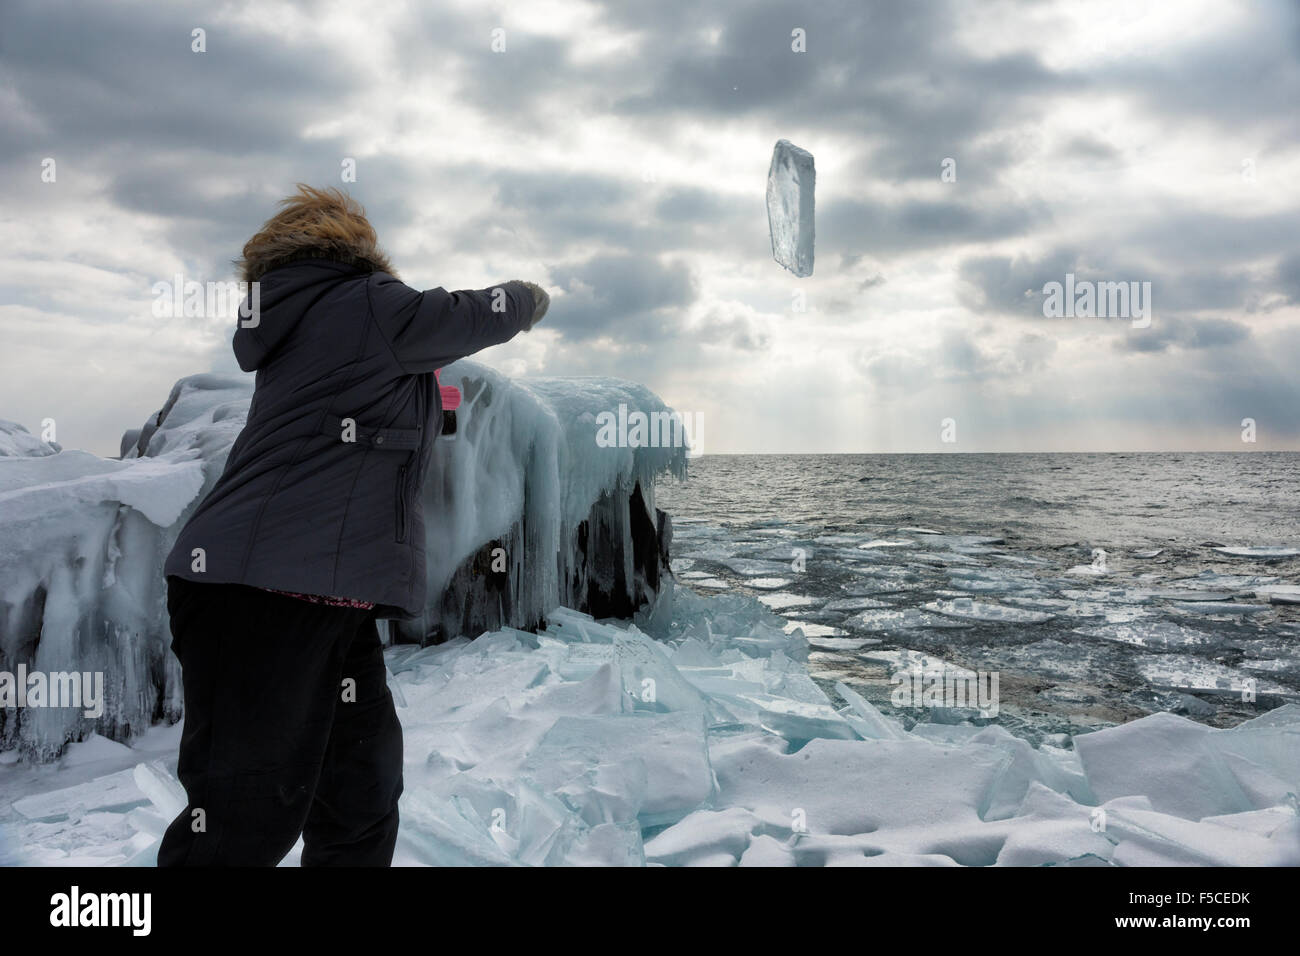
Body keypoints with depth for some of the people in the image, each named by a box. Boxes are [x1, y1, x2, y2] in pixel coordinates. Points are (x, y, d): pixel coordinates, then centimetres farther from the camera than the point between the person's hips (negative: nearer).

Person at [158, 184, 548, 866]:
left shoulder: (297, 323, 22)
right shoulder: (370, 303, -4)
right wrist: (530, 297, 27)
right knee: (247, 818, -6)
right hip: (266, 598, -10)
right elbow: (484, 314, 7)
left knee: (362, 802, 11)